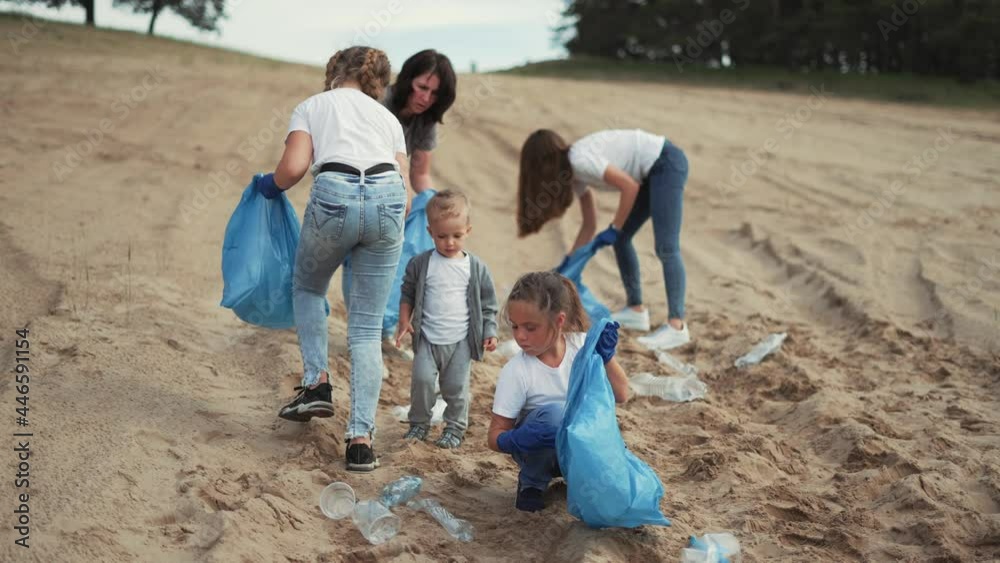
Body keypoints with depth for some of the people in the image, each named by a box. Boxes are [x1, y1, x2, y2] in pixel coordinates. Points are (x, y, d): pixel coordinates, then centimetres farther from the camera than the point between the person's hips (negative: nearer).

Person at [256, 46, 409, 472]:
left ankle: (317, 384, 14)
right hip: (388, 200, 2)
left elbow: (292, 168, 2)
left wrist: (270, 186, 23)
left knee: (307, 288, 28)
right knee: (367, 327, 9)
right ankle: (361, 438, 4)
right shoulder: (388, 117, 28)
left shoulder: (312, 106, 20)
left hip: (334, 197, -2)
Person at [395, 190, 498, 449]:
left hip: (460, 340, 0)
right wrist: (404, 321, 0)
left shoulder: (475, 267, 0)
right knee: (421, 379, -9)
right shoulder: (421, 264, 0)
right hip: (427, 337, 0)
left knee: (456, 386, 2)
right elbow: (407, 293, 10)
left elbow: (487, 302, 7)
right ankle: (419, 423, 12)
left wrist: (489, 331, 0)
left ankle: (455, 427, 21)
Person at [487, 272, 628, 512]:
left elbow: (621, 395, -11)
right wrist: (514, 440, -40)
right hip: (539, 445, -3)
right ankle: (532, 483, -10)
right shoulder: (515, 372, -20)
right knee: (553, 413, -35)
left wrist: (606, 356, -27)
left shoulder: (583, 346, -12)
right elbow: (495, 435, -17)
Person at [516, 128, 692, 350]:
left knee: (666, 248, -16)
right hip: (652, 172, 10)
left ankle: (676, 327, -19)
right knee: (620, 239, 12)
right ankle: (636, 310, 19)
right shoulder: (573, 173, 9)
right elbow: (590, 224, 15)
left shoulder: (580, 160, -19)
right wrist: (569, 263, 16)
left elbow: (630, 187, -19)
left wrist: (614, 229, -11)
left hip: (667, 164, -10)